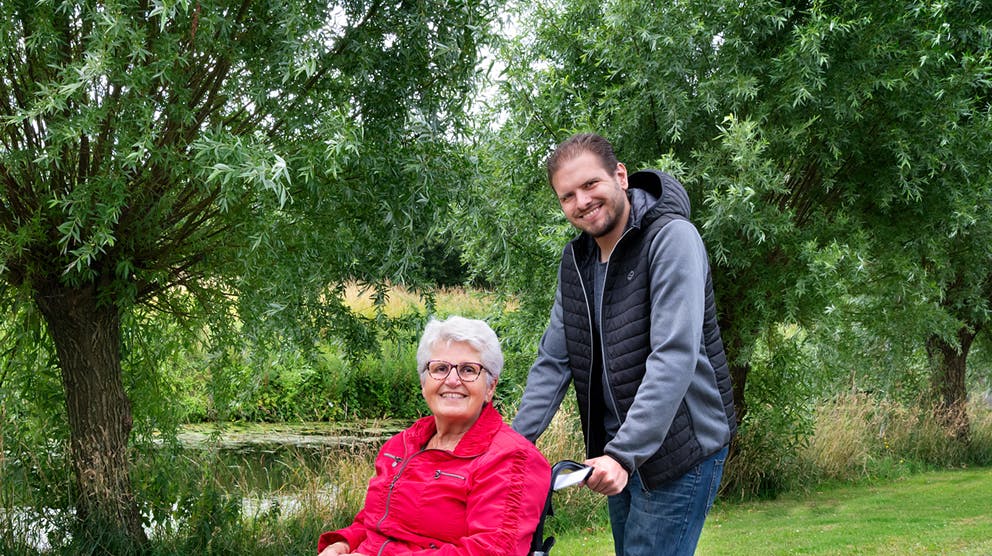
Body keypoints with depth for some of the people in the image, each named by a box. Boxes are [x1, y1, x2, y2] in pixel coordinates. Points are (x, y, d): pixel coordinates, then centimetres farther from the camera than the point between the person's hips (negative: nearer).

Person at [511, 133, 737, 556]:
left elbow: (675, 356, -25)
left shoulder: (672, 237, -17)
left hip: (680, 448, -7)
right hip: (619, 453, 8)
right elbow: (553, 360, 8)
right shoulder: (576, 260, 7)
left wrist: (624, 454, -31)